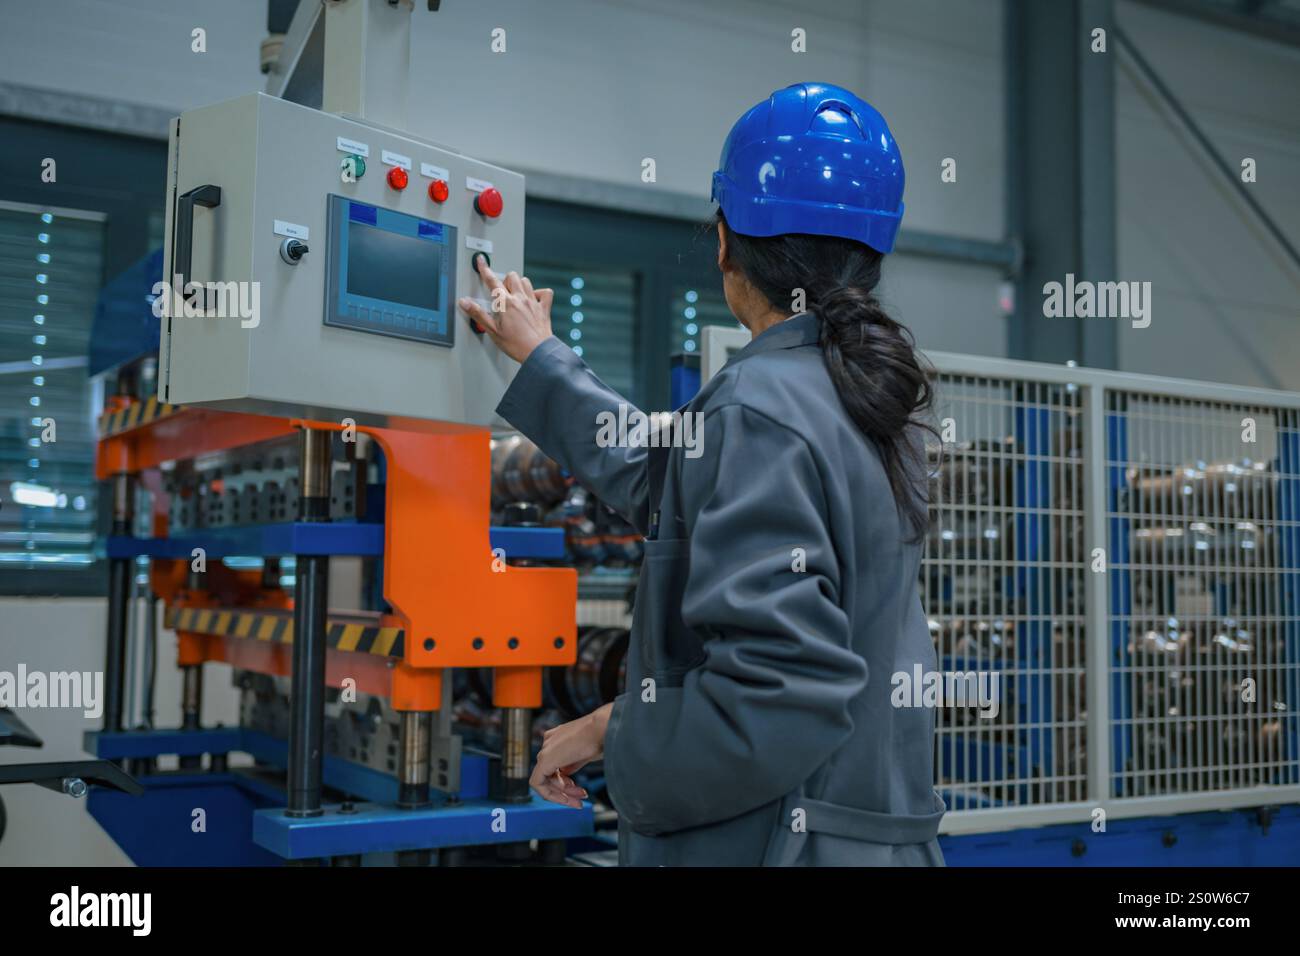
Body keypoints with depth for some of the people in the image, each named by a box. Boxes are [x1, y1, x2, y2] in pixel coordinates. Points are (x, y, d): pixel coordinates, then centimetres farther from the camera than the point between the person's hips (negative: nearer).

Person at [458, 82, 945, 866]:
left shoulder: (759, 408, -20)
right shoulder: (859, 397, 8)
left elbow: (779, 694, -28)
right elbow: (669, 477, 20)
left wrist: (618, 738, -12)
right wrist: (542, 359, 29)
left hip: (777, 840, -8)